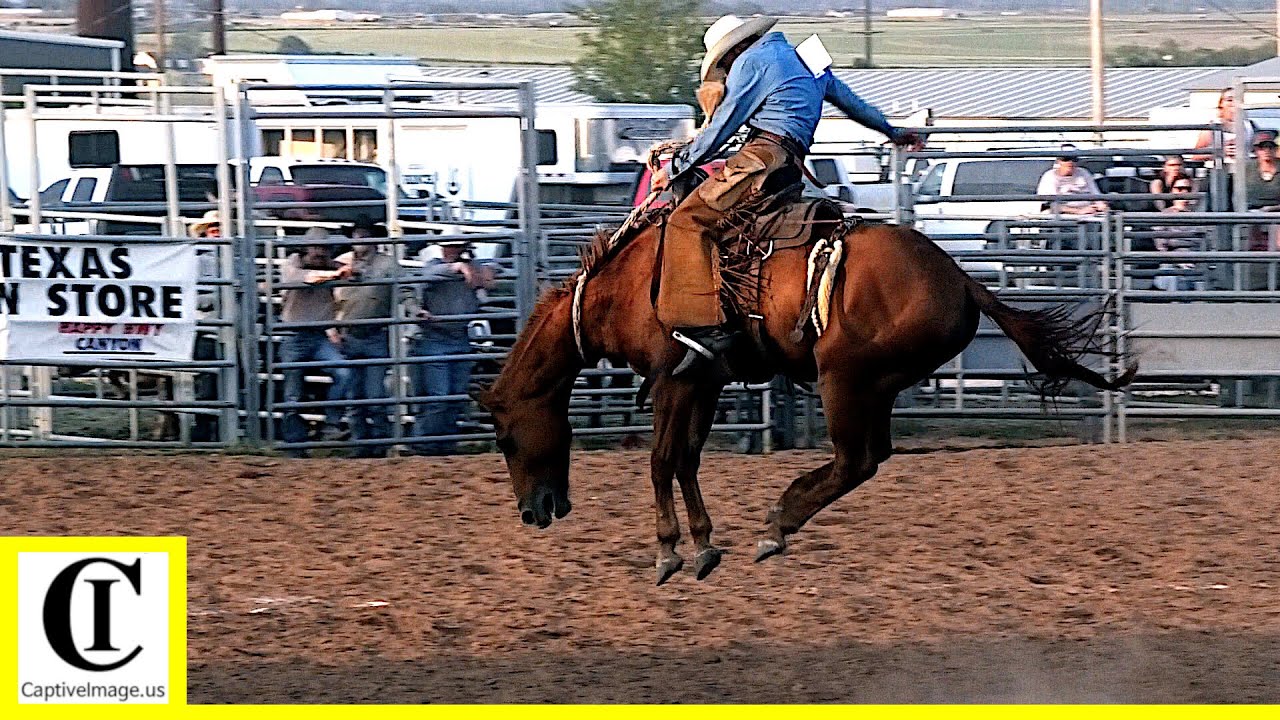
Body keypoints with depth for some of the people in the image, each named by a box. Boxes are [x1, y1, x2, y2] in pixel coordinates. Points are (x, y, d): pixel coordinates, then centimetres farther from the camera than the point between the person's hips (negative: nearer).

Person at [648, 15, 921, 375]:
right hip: (793, 165, 10)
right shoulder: (806, 58, 28)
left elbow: (720, 129, 2)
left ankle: (705, 328, -31)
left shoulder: (750, 61, 3)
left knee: (687, 220, -16)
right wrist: (893, 132, 58)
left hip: (763, 156, -10)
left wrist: (674, 169, 10)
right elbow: (851, 102, 42)